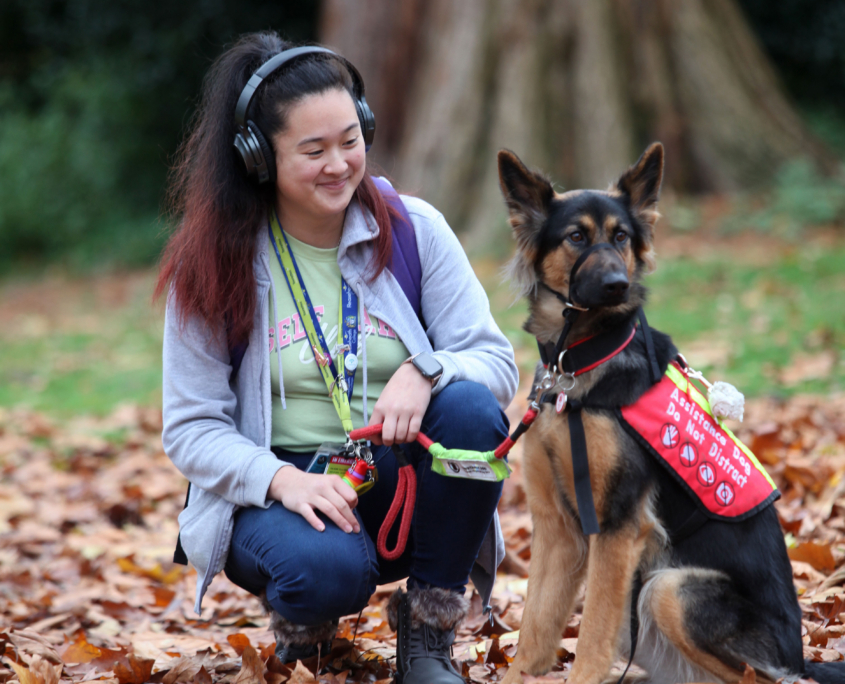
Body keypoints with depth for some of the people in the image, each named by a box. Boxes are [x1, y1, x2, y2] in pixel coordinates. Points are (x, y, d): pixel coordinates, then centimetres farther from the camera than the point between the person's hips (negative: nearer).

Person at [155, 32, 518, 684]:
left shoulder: (413, 229, 0)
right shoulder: (212, 263, -4)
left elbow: (496, 361, -4)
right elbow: (191, 428, -5)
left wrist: (426, 372, -27)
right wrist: (282, 479, -23)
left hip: (401, 483, 2)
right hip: (279, 494, -2)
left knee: (471, 405, -29)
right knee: (325, 568, -36)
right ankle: (304, 623, 5)